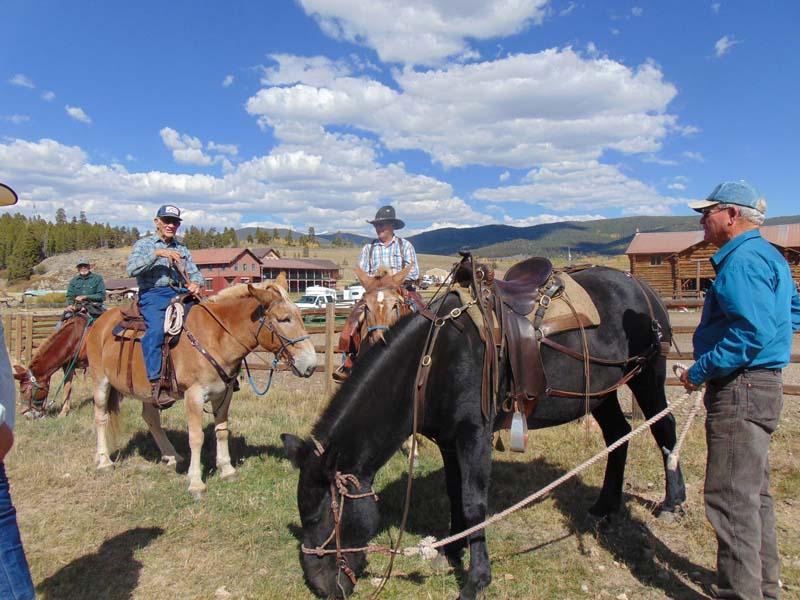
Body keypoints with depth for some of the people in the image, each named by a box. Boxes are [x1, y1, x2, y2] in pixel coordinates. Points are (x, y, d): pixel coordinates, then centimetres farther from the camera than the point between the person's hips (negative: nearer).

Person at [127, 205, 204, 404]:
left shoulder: (182, 249, 25)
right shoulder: (143, 244, 11)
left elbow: (194, 273, 19)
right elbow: (131, 269, -6)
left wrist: (195, 283, -6)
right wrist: (157, 254, -14)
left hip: (180, 294, 5)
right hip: (153, 295, -5)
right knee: (157, 329, -33)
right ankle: (155, 383, -35)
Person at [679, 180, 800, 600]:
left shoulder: (742, 260, -18)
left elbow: (754, 331, -28)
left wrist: (701, 370, -21)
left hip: (740, 391, -11)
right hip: (759, 386, 11)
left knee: (731, 499, -2)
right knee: (753, 495, 21)